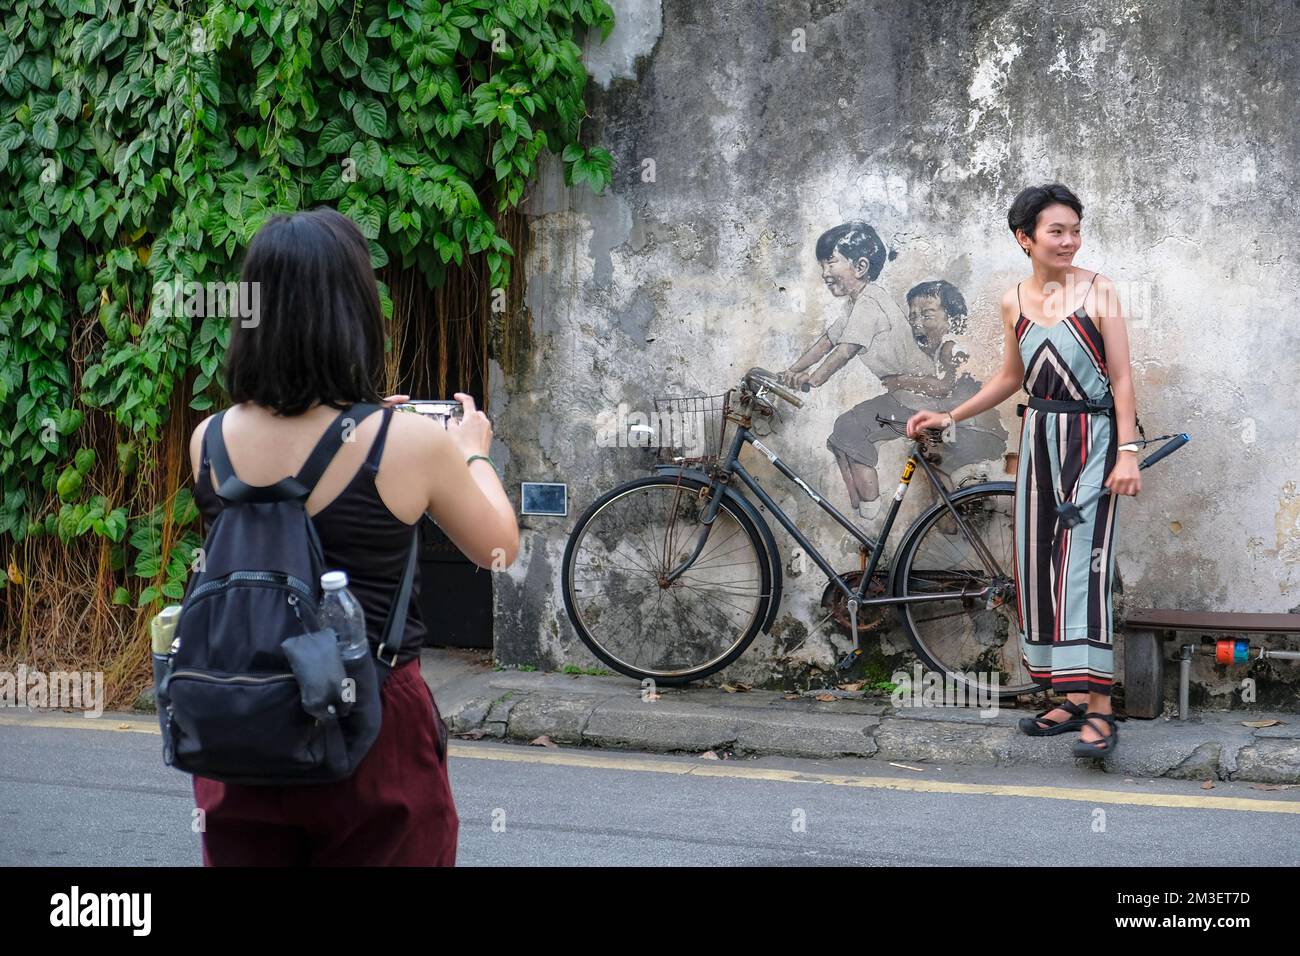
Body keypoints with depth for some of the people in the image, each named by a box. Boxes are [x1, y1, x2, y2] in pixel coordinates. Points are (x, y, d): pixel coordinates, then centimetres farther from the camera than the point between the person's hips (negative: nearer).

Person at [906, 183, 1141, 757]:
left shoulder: (1097, 291, -6)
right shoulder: (1015, 302, 7)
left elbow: (1121, 378, -7)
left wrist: (1128, 452, -15)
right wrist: (949, 418, 16)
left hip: (1092, 438, -5)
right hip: (1039, 437, 5)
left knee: (1083, 565, -14)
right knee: (1038, 565, 2)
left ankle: (1098, 709, -15)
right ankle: (1074, 697, 9)